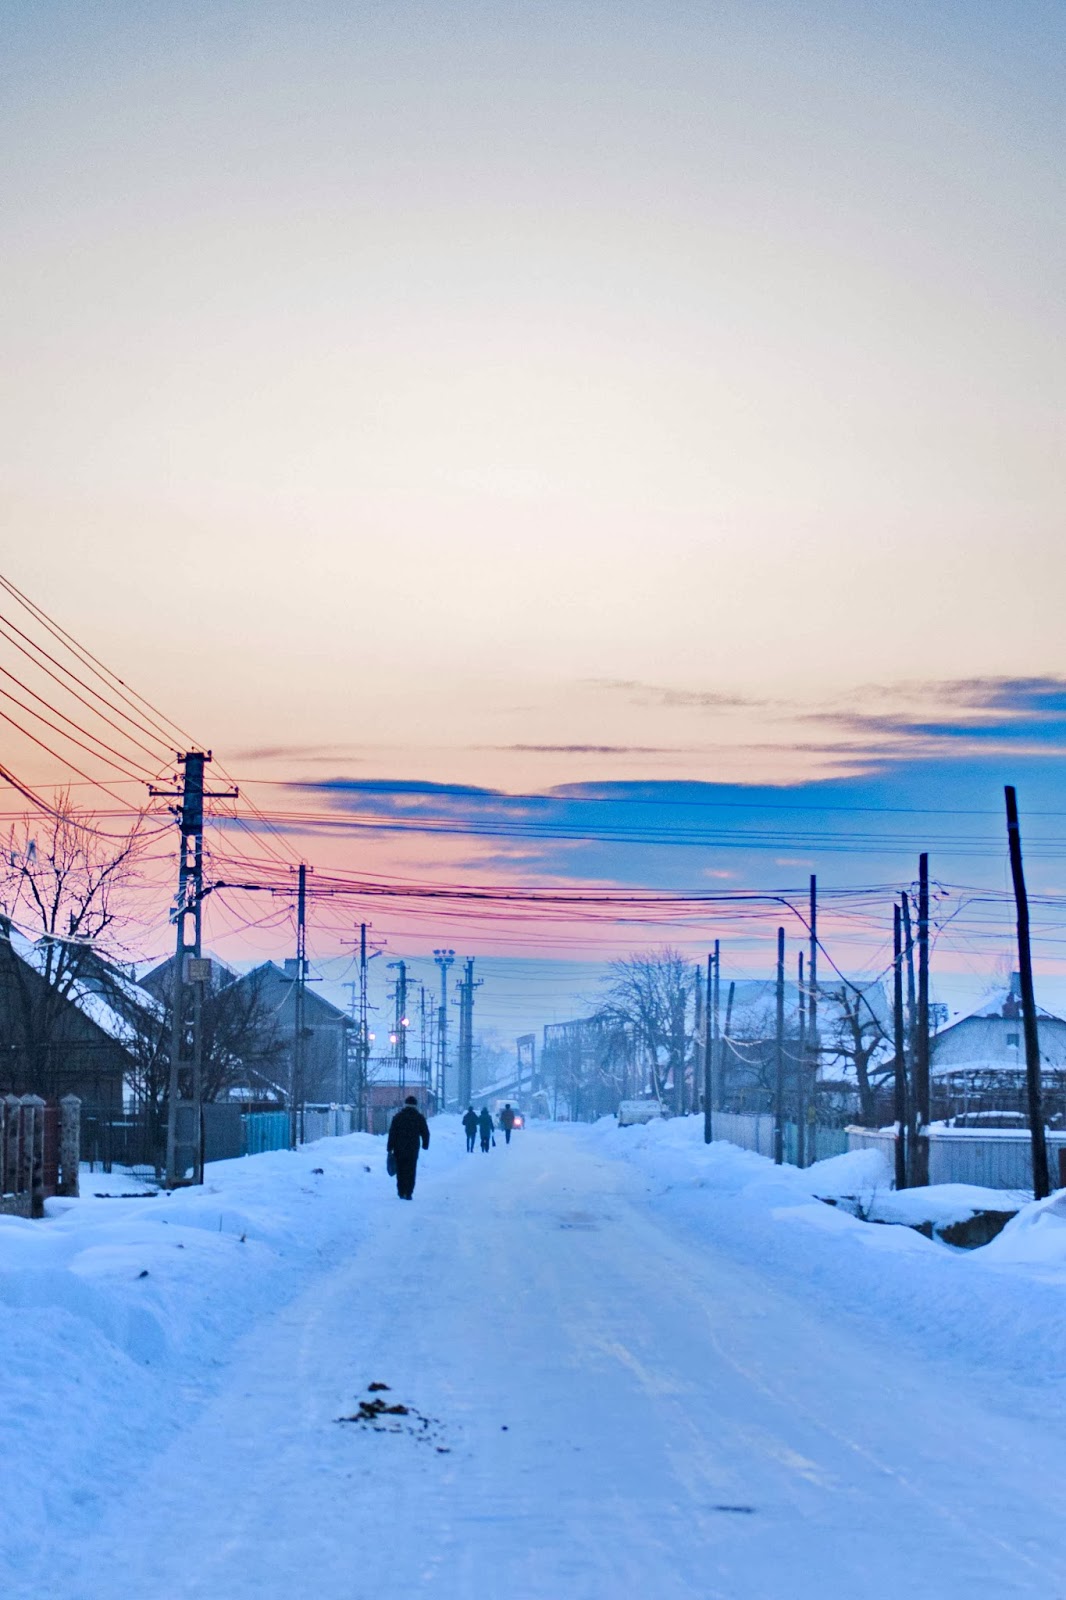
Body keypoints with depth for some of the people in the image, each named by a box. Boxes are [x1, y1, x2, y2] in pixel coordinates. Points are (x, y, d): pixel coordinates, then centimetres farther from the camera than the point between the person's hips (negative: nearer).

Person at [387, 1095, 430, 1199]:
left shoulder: (397, 1117, 1)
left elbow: (392, 1133, -2)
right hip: (413, 1150, 0)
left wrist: (390, 1148, 0)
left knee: (400, 1170, 12)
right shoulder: (419, 1117, 2)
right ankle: (408, 1193, -6)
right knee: (411, 1171, 2)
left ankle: (401, 1192, 14)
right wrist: (425, 1145, 21)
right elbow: (425, 1133, 7)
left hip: (399, 1149, 0)